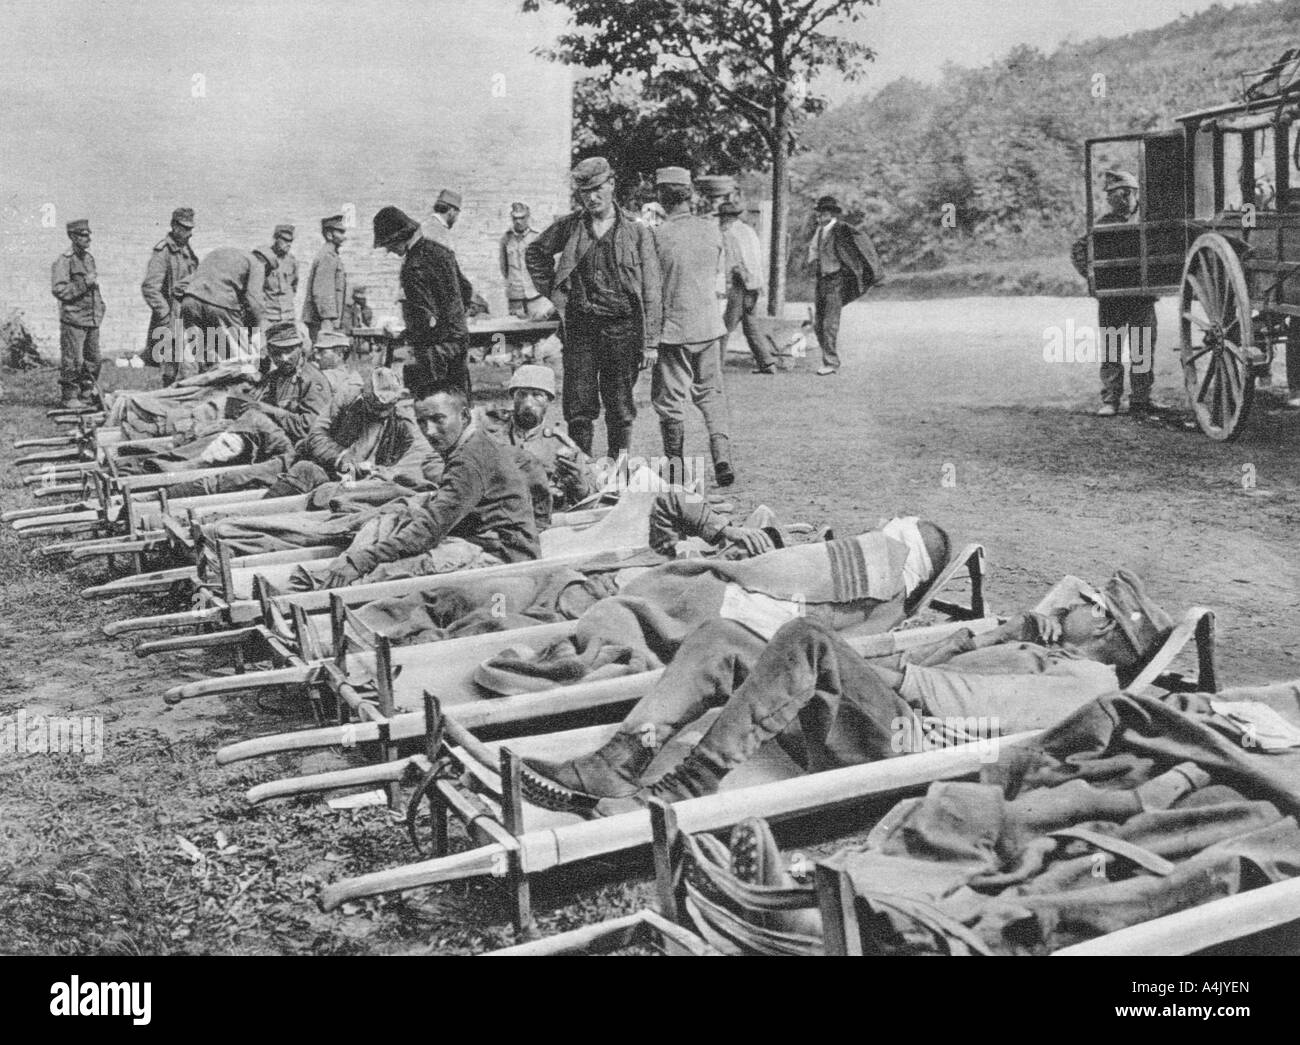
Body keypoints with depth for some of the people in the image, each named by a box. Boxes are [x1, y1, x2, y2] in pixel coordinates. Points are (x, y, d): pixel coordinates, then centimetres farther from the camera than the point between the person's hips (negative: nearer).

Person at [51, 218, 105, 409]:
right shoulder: (63, 261, -10)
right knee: (73, 361, -5)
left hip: (93, 319, 7)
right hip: (73, 319, -7)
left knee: (93, 359, 12)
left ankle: (88, 391, 25)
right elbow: (59, 290, -16)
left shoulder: (89, 257, 14)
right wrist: (84, 283, -20)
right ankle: (68, 397, 3)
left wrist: (100, 306, 19)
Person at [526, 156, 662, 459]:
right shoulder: (570, 226, 7)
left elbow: (651, 291, -1)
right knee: (579, 408, 1)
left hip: (622, 328, -1)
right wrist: (553, 292, 11)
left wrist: (650, 342, -7)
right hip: (579, 328, 2)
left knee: (620, 408, 6)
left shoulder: (637, 232, 1)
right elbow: (534, 252, 23)